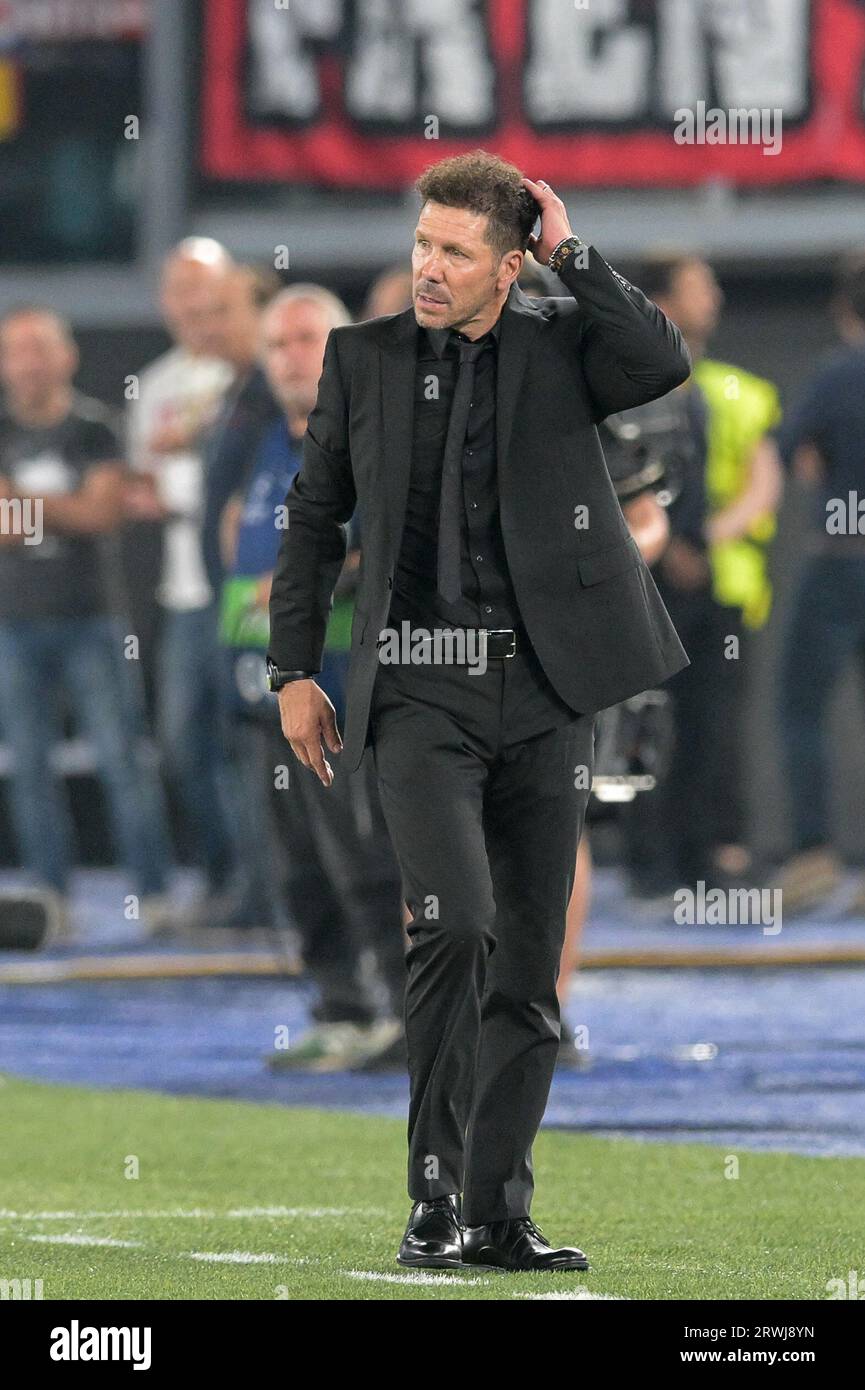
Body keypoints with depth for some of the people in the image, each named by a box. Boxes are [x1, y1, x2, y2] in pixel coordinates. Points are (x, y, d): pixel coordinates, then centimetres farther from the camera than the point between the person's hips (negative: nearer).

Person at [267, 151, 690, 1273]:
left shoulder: (562, 346, 4)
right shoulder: (365, 358, 7)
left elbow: (664, 364, -17)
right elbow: (315, 516, 14)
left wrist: (568, 254, -11)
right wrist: (294, 672, 10)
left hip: (545, 695, 1)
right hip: (420, 691, -1)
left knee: (529, 966, 5)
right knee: (456, 924, -20)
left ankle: (499, 1214, 13)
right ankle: (435, 1198, -12)